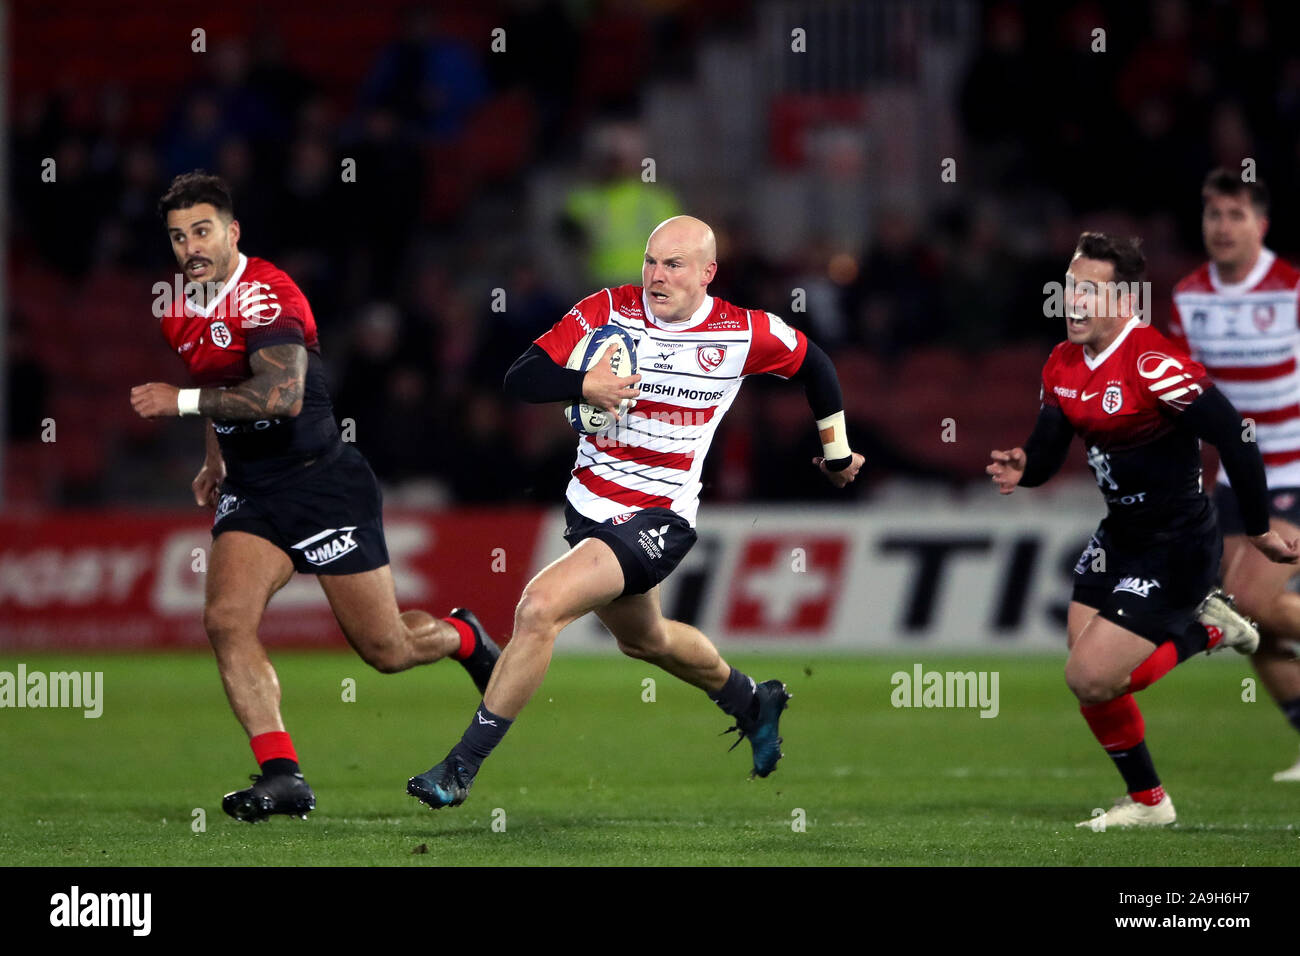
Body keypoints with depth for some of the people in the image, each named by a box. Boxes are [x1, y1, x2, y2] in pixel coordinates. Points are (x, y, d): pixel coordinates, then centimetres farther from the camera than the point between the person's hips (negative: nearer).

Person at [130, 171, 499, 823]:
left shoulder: (267, 295, -19)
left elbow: (282, 395, -32)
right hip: (251, 493, 7)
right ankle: (281, 775, -19)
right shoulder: (179, 312, 8)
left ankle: (463, 638, 36)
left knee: (385, 650, 2)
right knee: (226, 620, -19)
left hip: (325, 483, -7)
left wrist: (182, 401, -28)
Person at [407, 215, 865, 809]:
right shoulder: (607, 311, -6)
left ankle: (461, 768, -14)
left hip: (659, 519, -5)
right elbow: (520, 380, -11)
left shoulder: (744, 334, -9)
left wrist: (837, 451, 23)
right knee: (644, 640, 26)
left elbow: (812, 364, 12)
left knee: (540, 608, -23)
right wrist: (583, 384, -31)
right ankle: (751, 704, 55)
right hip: (590, 508, 5)